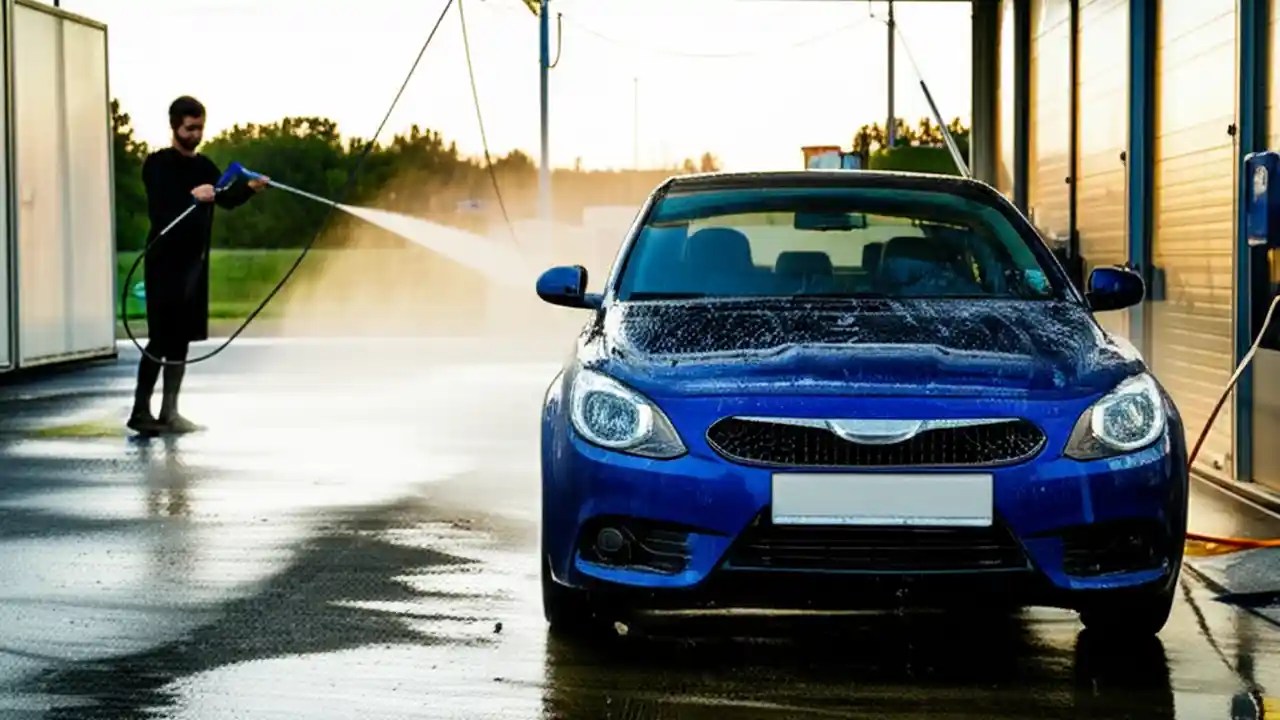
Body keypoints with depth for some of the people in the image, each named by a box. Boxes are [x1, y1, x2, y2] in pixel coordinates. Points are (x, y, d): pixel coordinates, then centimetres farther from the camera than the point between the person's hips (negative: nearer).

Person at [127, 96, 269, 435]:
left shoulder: (204, 166, 13)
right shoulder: (157, 164, -7)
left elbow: (227, 199, 4)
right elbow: (158, 208, -21)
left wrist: (250, 188, -15)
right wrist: (191, 196, -36)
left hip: (194, 262, 7)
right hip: (164, 261, -7)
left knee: (182, 337, 8)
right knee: (161, 337, -10)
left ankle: (169, 412, 13)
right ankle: (140, 411, -6)